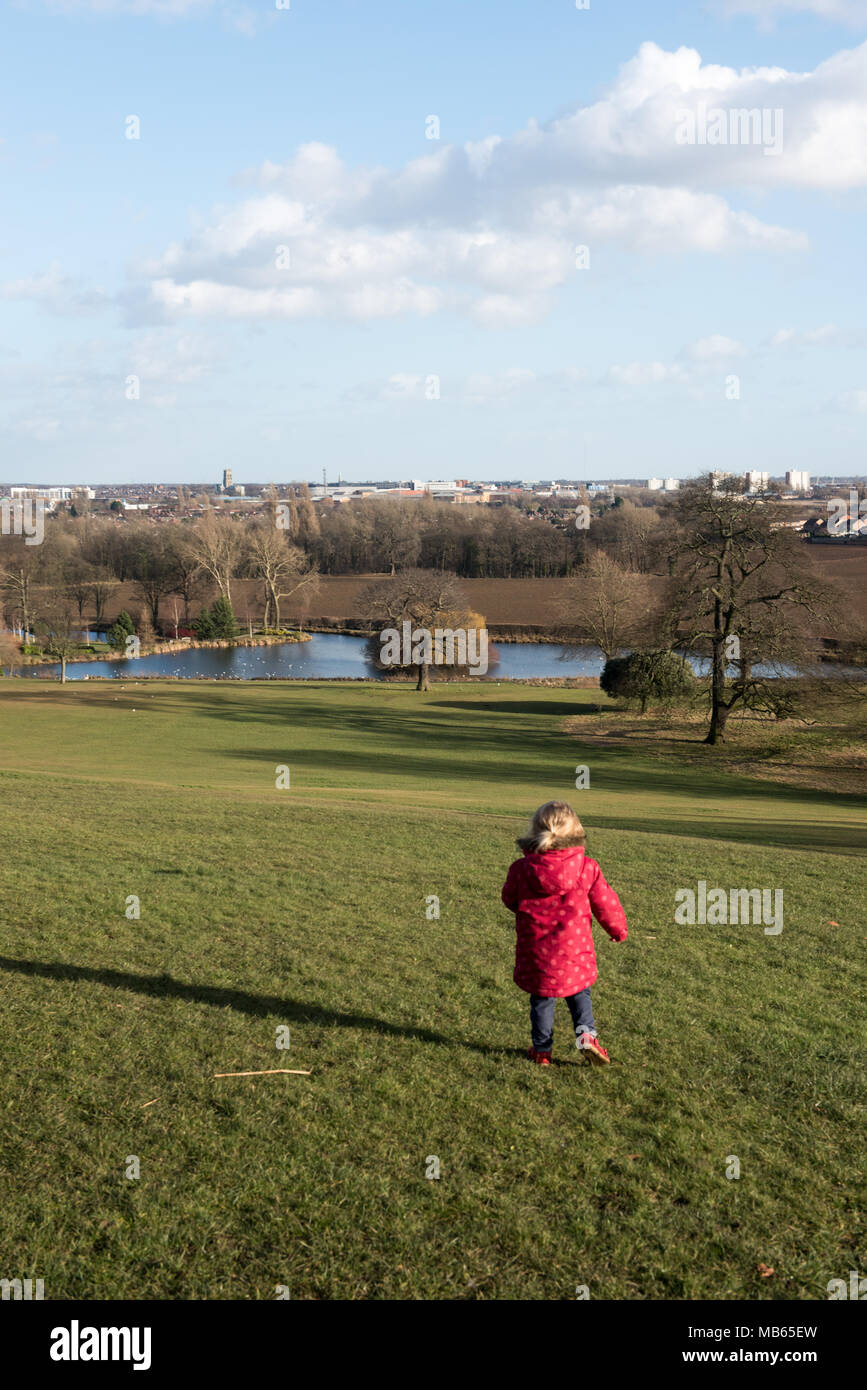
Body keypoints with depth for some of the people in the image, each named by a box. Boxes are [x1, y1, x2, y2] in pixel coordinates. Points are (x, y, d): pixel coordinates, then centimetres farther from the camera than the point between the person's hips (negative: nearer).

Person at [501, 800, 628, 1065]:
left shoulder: (521, 869, -9)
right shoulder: (587, 868, -10)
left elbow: (510, 899, 8)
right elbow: (605, 902, 2)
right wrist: (618, 929, 21)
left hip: (534, 951, 0)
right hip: (574, 951, 0)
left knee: (541, 998, 16)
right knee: (579, 993, 22)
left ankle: (542, 1050, 22)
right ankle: (586, 1033, 4)